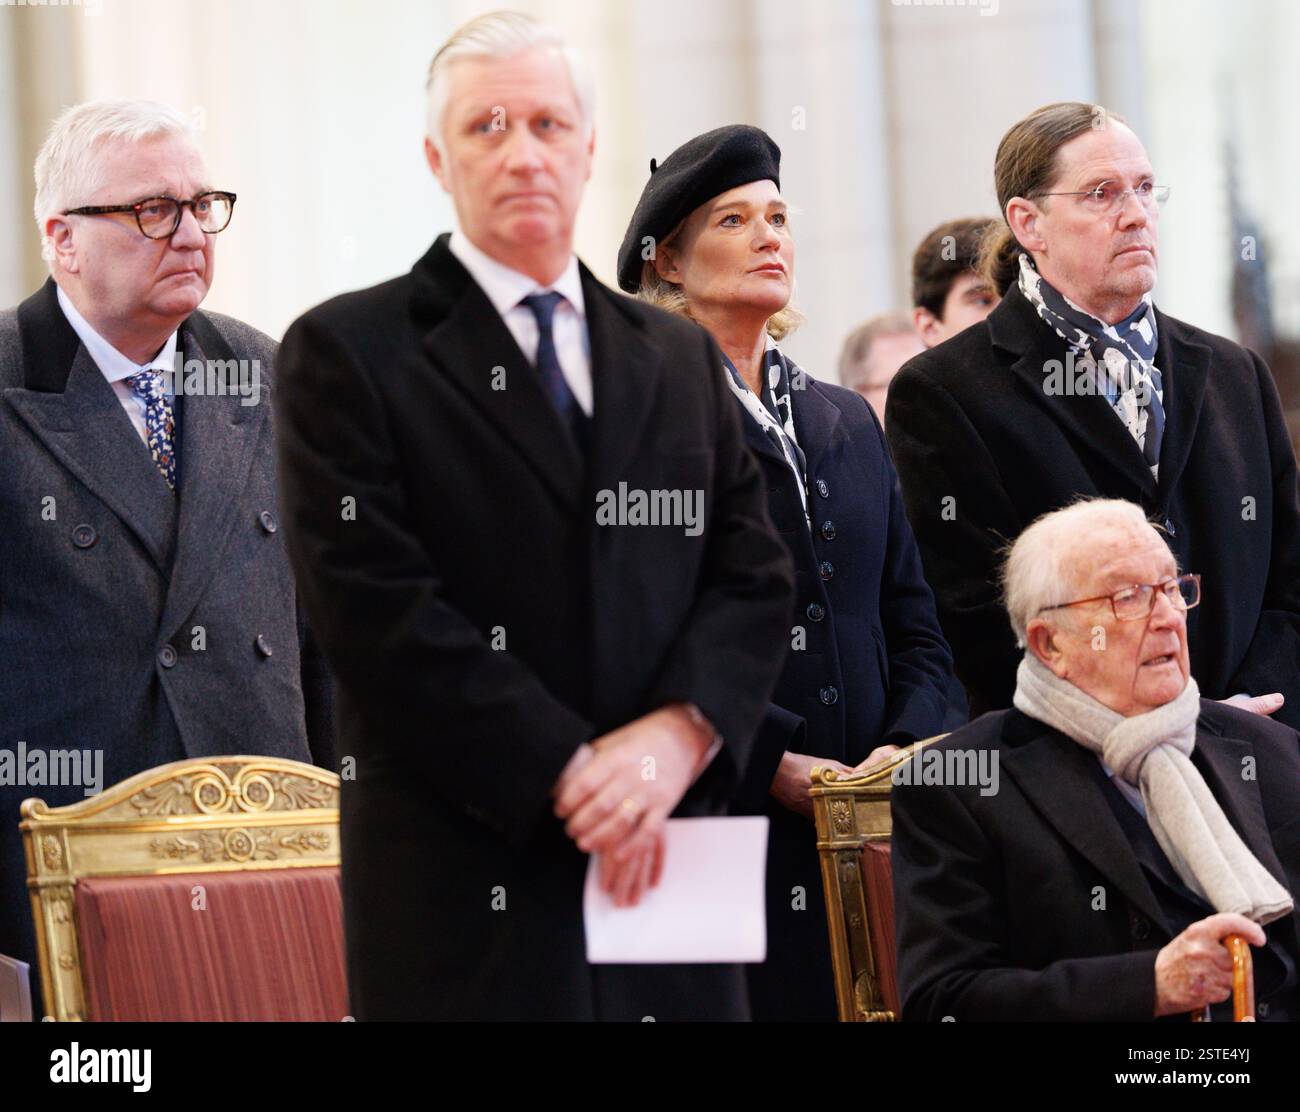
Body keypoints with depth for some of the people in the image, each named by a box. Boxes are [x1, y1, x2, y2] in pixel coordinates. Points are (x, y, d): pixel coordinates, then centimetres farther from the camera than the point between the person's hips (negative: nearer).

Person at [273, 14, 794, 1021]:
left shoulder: (680, 360, 15)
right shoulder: (349, 353, -1)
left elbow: (754, 575, 9)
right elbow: (377, 604, -10)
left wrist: (679, 734, -11)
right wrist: (569, 773, -14)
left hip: (664, 866, 4)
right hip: (467, 898, -4)